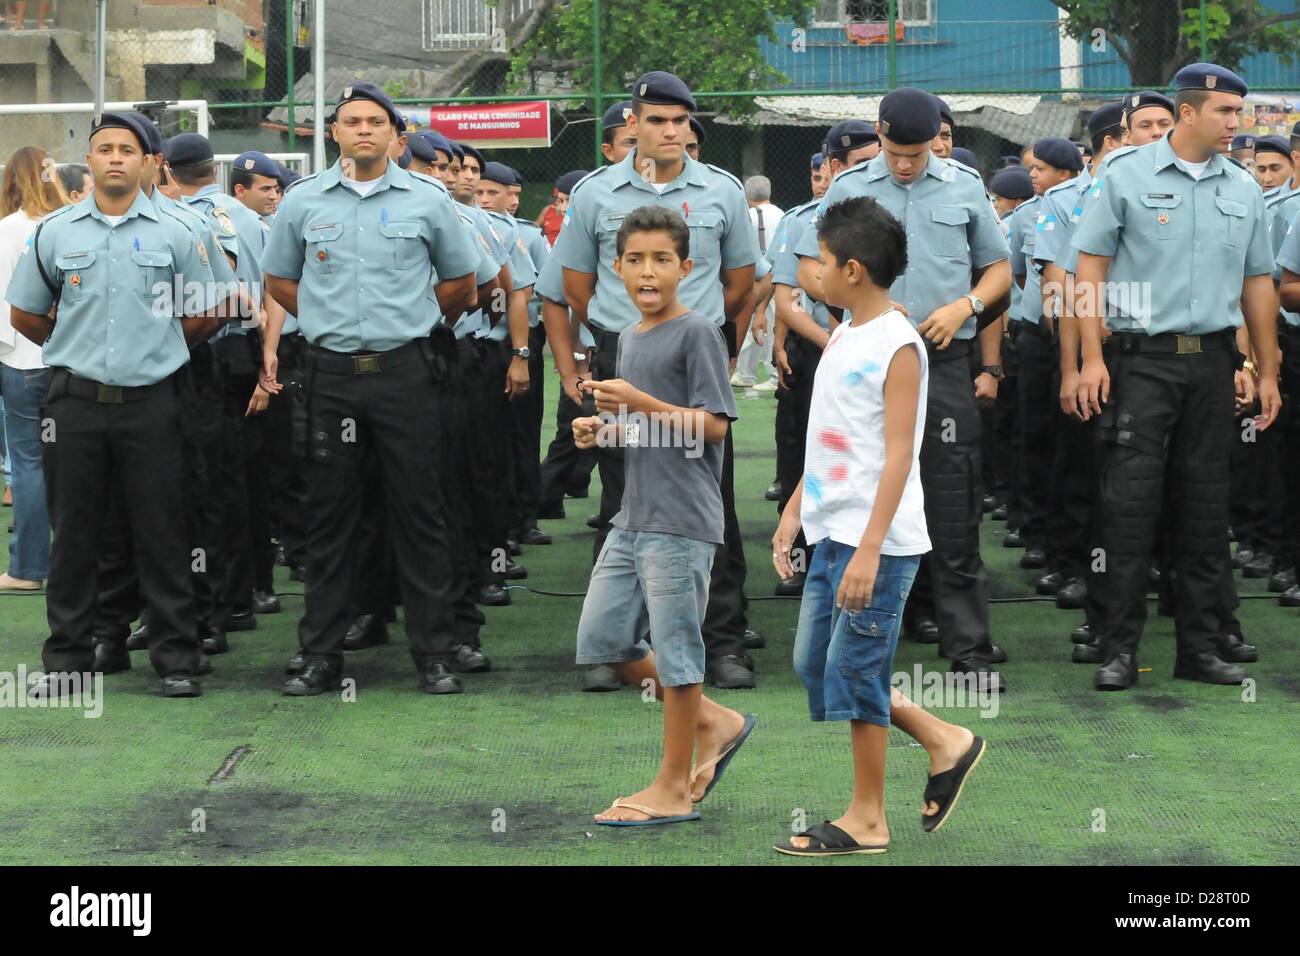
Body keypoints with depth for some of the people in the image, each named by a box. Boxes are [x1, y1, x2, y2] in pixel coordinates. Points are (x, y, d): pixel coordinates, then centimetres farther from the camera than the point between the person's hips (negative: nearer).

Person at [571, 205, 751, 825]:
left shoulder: (698, 333, -9)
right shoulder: (629, 338, 16)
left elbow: (713, 425, -14)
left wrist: (639, 403, -21)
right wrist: (601, 429, 7)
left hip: (681, 522, -9)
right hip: (632, 519, 9)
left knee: (674, 646, -3)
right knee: (602, 641, 9)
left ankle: (674, 788, 6)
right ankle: (715, 722, 22)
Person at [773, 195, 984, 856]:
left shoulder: (897, 345, -15)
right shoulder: (843, 335, 11)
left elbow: (898, 455, -19)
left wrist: (869, 550, -23)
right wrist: (794, 510, 17)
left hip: (877, 540, -9)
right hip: (832, 531, 9)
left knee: (854, 670, -2)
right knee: (813, 664, 12)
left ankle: (867, 820, 10)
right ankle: (945, 743, 24)